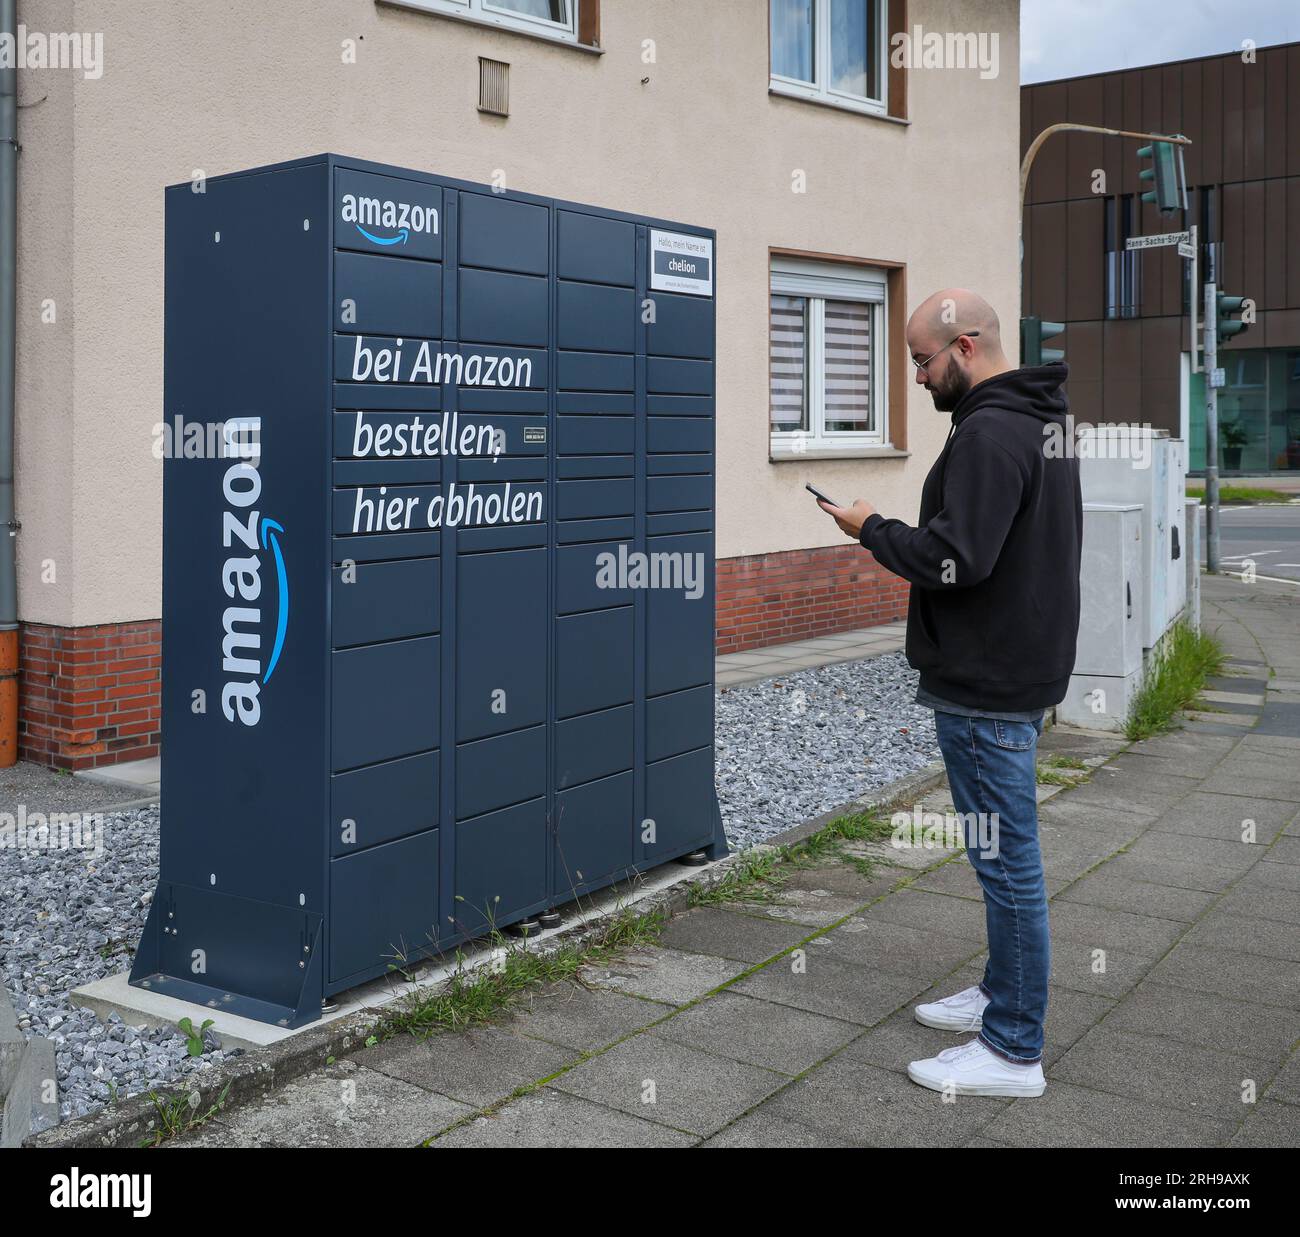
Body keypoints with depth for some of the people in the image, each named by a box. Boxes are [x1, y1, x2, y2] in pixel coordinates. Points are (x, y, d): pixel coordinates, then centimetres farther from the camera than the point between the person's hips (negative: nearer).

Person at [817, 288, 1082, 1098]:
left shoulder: (990, 433, -19)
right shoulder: (1039, 421, 14)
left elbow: (954, 559, -26)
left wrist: (873, 530, -11)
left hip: (987, 688, -11)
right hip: (1020, 666, 11)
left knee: (1005, 857, -3)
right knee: (1005, 852, 20)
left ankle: (1014, 1052, 7)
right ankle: (1004, 995, 34)